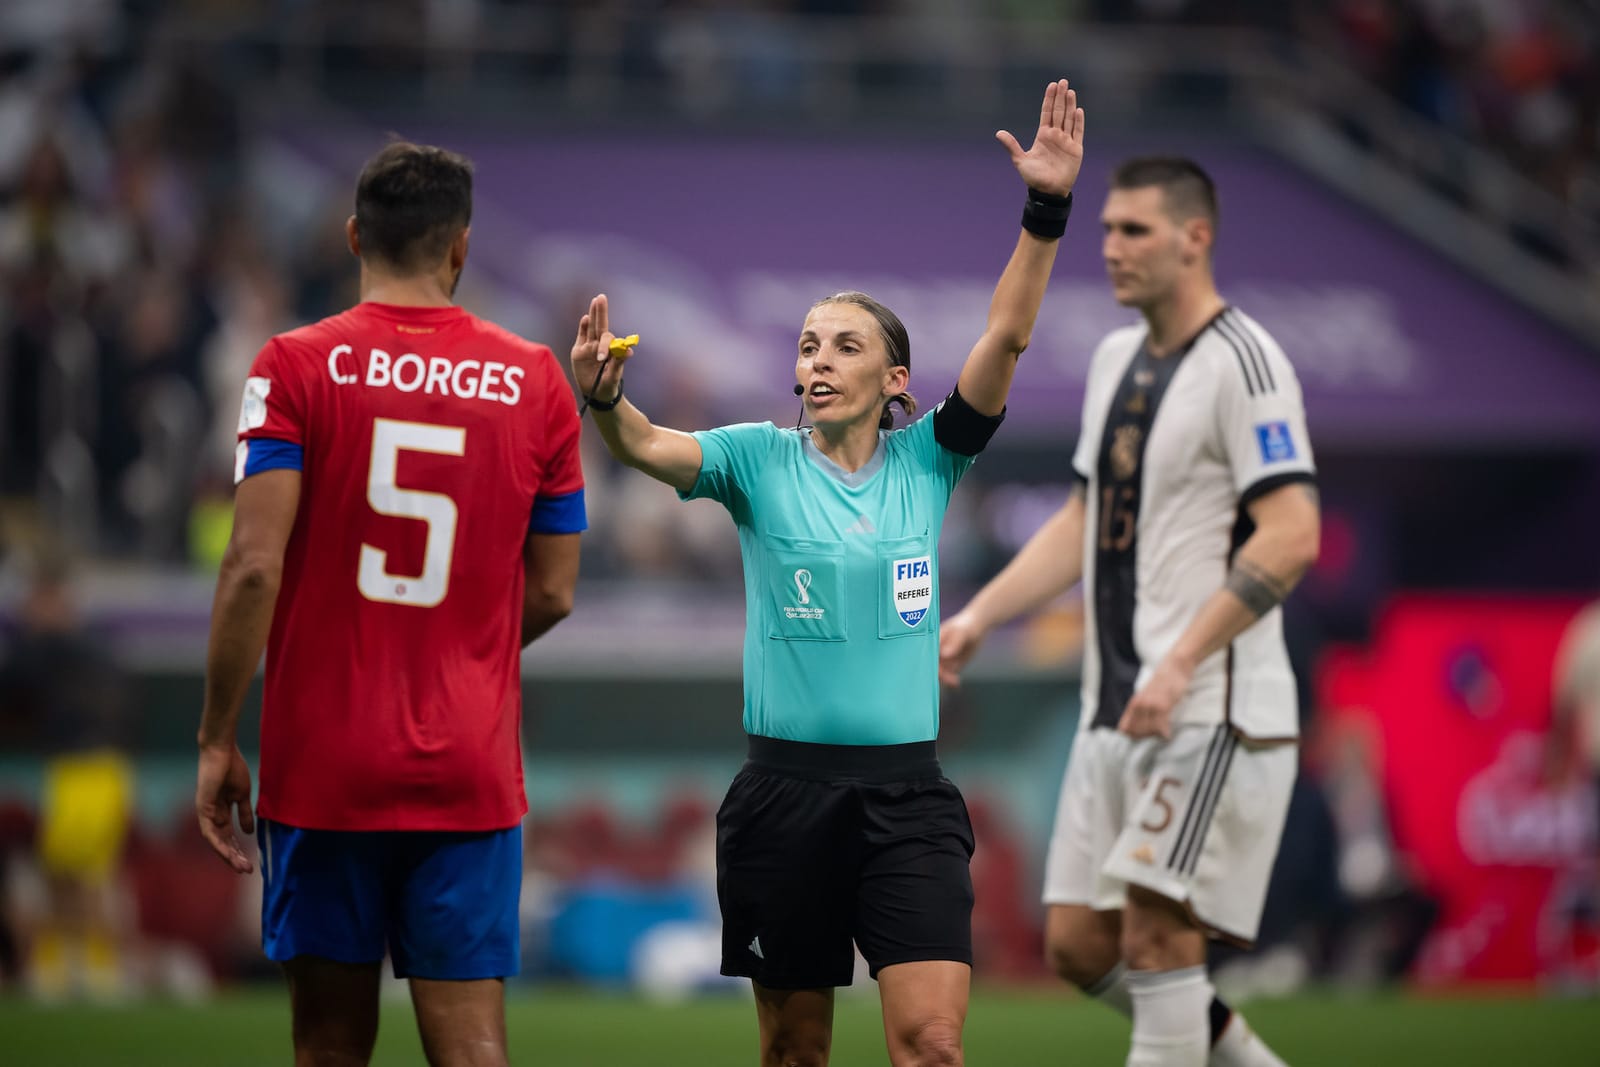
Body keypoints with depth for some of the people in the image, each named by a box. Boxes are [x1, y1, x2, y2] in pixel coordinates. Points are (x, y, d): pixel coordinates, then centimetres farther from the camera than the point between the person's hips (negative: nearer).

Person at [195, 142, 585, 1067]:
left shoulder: (298, 367, -4)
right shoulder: (535, 381, 3)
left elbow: (254, 566, -12)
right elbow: (552, 594, 7)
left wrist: (218, 739, -4)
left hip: (322, 768, -1)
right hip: (472, 775, 1)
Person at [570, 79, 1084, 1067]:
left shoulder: (926, 461, 5)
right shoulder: (759, 459, 2)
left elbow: (1006, 338, -5)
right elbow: (651, 447, -16)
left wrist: (1047, 212, -17)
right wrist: (603, 398, -38)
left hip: (907, 792, 0)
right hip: (786, 789, 0)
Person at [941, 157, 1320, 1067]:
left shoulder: (1241, 361, -11)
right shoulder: (1117, 357, 16)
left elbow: (1290, 538, -19)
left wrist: (1181, 667, -24)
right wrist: (978, 618, 12)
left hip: (1214, 711, -9)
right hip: (1117, 710, 9)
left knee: (1157, 936, -13)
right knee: (1078, 944, 6)